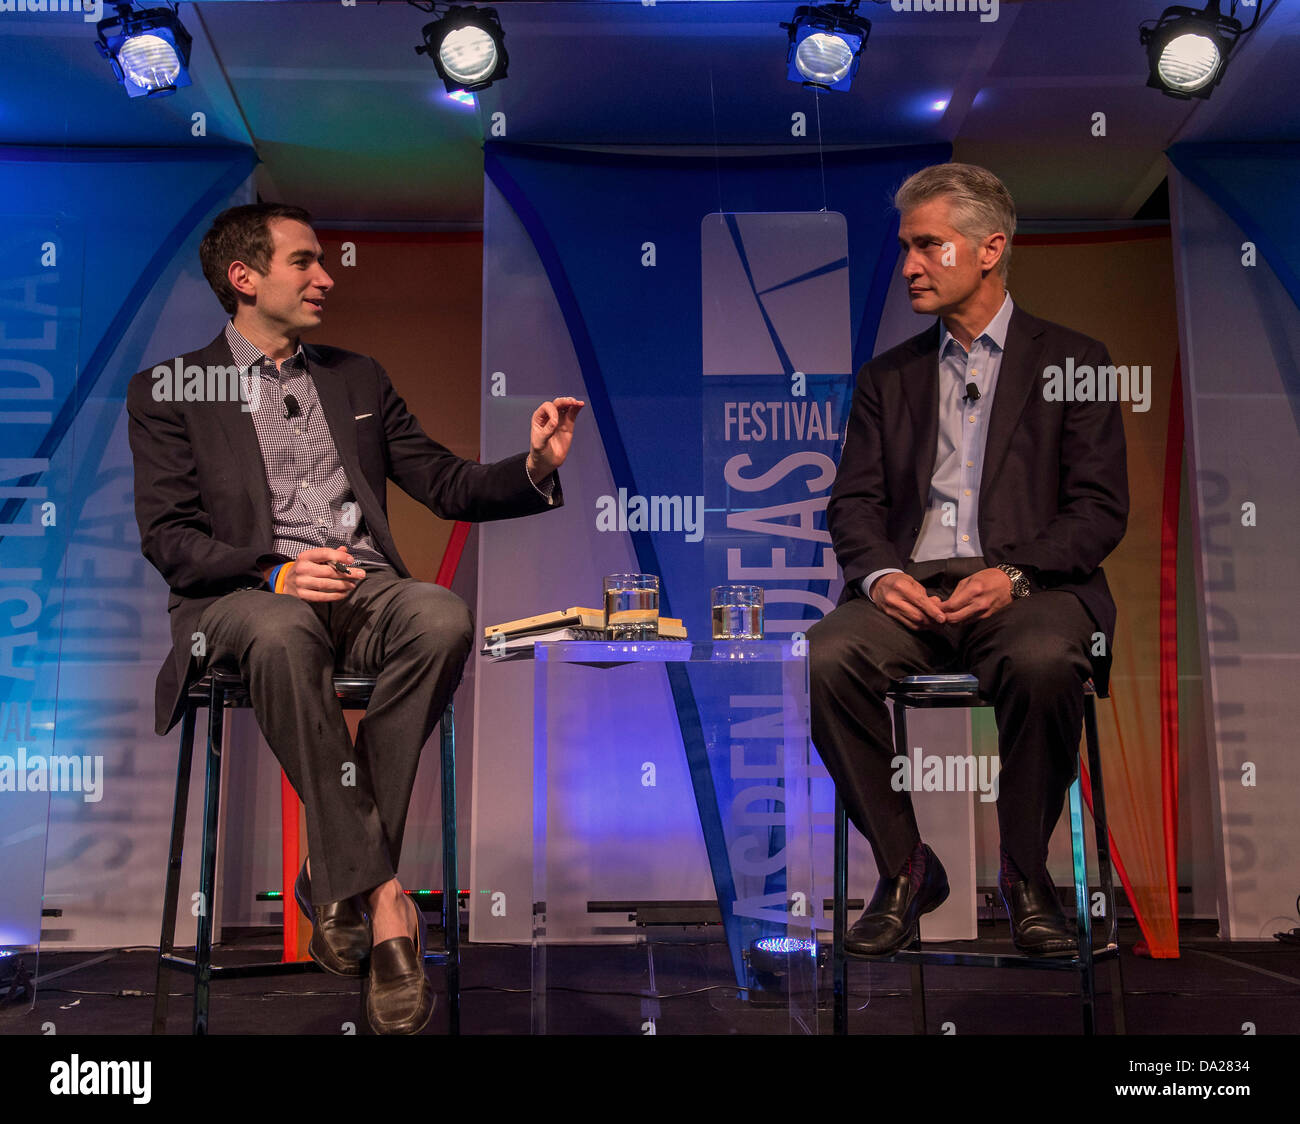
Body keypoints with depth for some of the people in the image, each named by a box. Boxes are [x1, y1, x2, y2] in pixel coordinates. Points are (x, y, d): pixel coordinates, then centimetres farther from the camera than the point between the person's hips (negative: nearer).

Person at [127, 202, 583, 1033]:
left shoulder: (358, 378, 24)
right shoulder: (169, 391, 12)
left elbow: (446, 486, 19)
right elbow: (167, 537, 1)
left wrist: (534, 466, -1)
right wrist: (274, 570, -19)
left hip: (367, 587, 3)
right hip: (246, 592, -3)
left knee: (444, 617, -32)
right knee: (281, 634, -40)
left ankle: (338, 880, -24)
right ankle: (382, 894, -31)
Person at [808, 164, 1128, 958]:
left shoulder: (1073, 361, 11)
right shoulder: (888, 376, 21)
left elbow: (1101, 508, 2)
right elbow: (853, 502, 12)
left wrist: (1012, 573, -16)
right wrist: (880, 573, -11)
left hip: (1027, 587, -2)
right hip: (909, 587, 3)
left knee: (1043, 663, -36)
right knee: (825, 660, -28)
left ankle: (1026, 873, -11)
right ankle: (903, 868, -10)